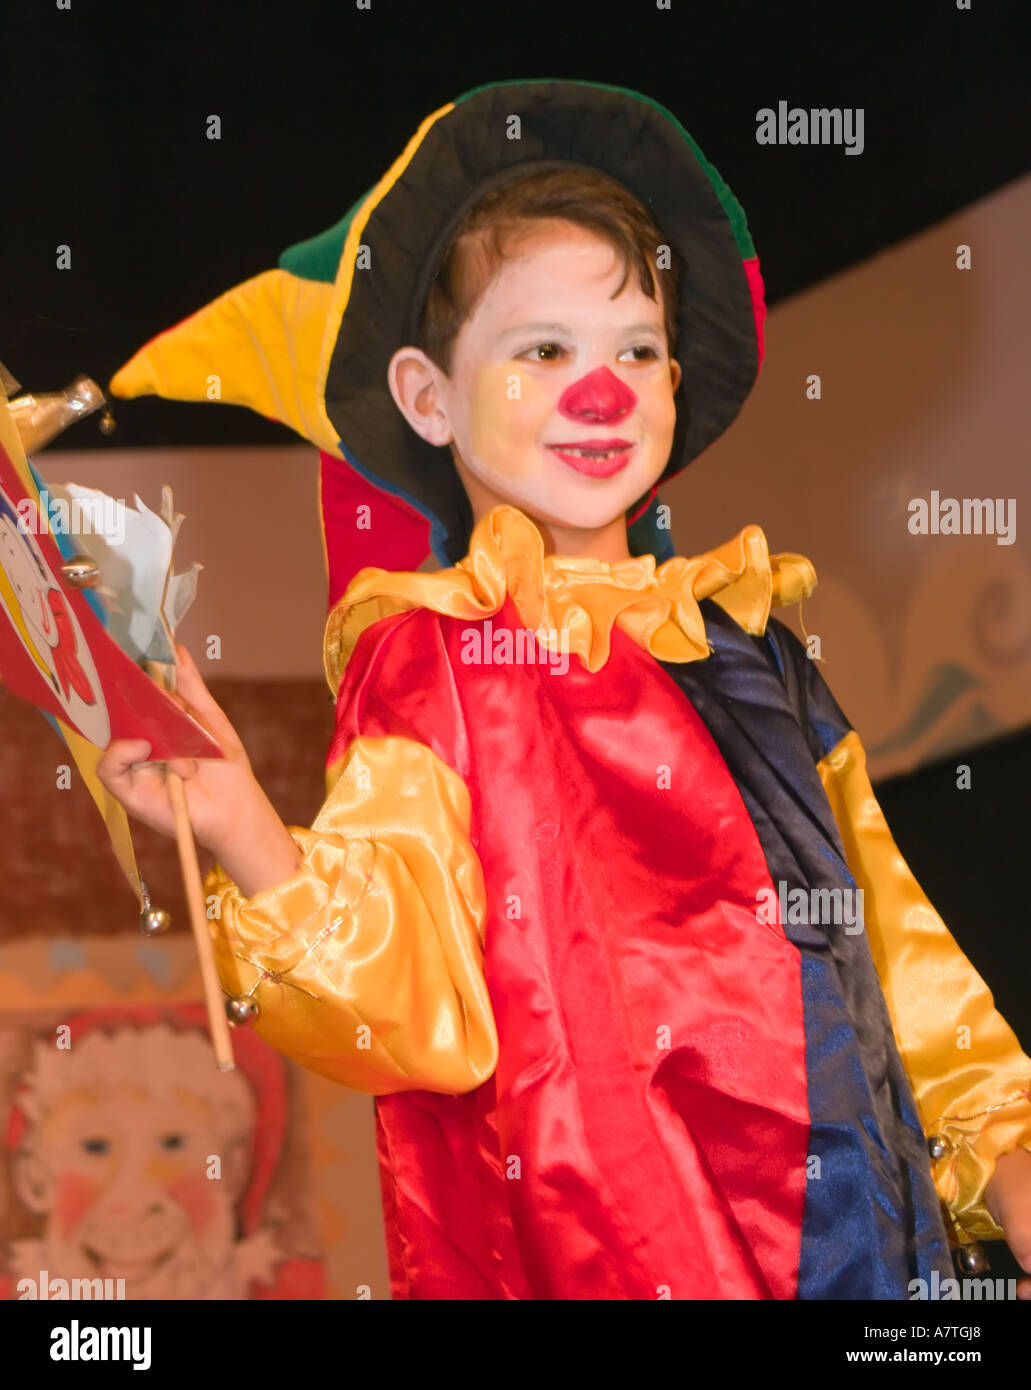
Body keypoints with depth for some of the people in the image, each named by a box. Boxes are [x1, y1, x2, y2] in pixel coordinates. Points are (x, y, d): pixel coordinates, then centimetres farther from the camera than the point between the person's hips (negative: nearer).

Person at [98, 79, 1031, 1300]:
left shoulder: (746, 634, 10)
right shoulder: (427, 662, -8)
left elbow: (890, 939, 16)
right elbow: (419, 1015, -20)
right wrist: (249, 840, -34)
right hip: (599, 1253, -5)